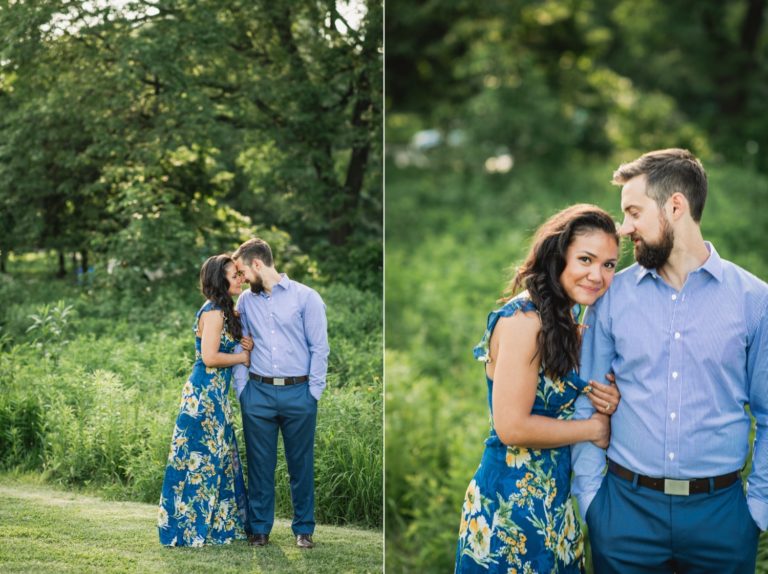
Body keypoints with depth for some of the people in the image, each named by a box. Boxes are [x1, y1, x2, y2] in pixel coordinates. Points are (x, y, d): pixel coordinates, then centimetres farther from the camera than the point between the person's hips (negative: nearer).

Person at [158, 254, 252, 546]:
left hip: (215, 394, 10)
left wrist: (246, 346, 1)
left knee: (218, 457, 13)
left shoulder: (224, 312, 14)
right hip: (204, 395, -10)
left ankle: (218, 524, 21)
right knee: (203, 458, -4)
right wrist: (242, 356, -8)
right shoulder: (213, 312, -15)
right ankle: (192, 528, 3)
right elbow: (209, 358, -21)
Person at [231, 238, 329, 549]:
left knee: (301, 464, 6)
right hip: (258, 392, 3)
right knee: (260, 464, 7)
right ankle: (259, 527, 19)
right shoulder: (246, 301, 9)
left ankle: (304, 528, 17)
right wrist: (241, 389, 3)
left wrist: (313, 392, -7)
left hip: (298, 392, -3)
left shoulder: (306, 297, -3)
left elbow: (319, 348, -3)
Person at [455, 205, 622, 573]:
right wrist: (595, 428, -11)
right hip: (511, 502, -9)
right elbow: (512, 427, -22)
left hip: (553, 498, 9)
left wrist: (606, 403, -2)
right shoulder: (524, 318, -18)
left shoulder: (568, 320, 8)